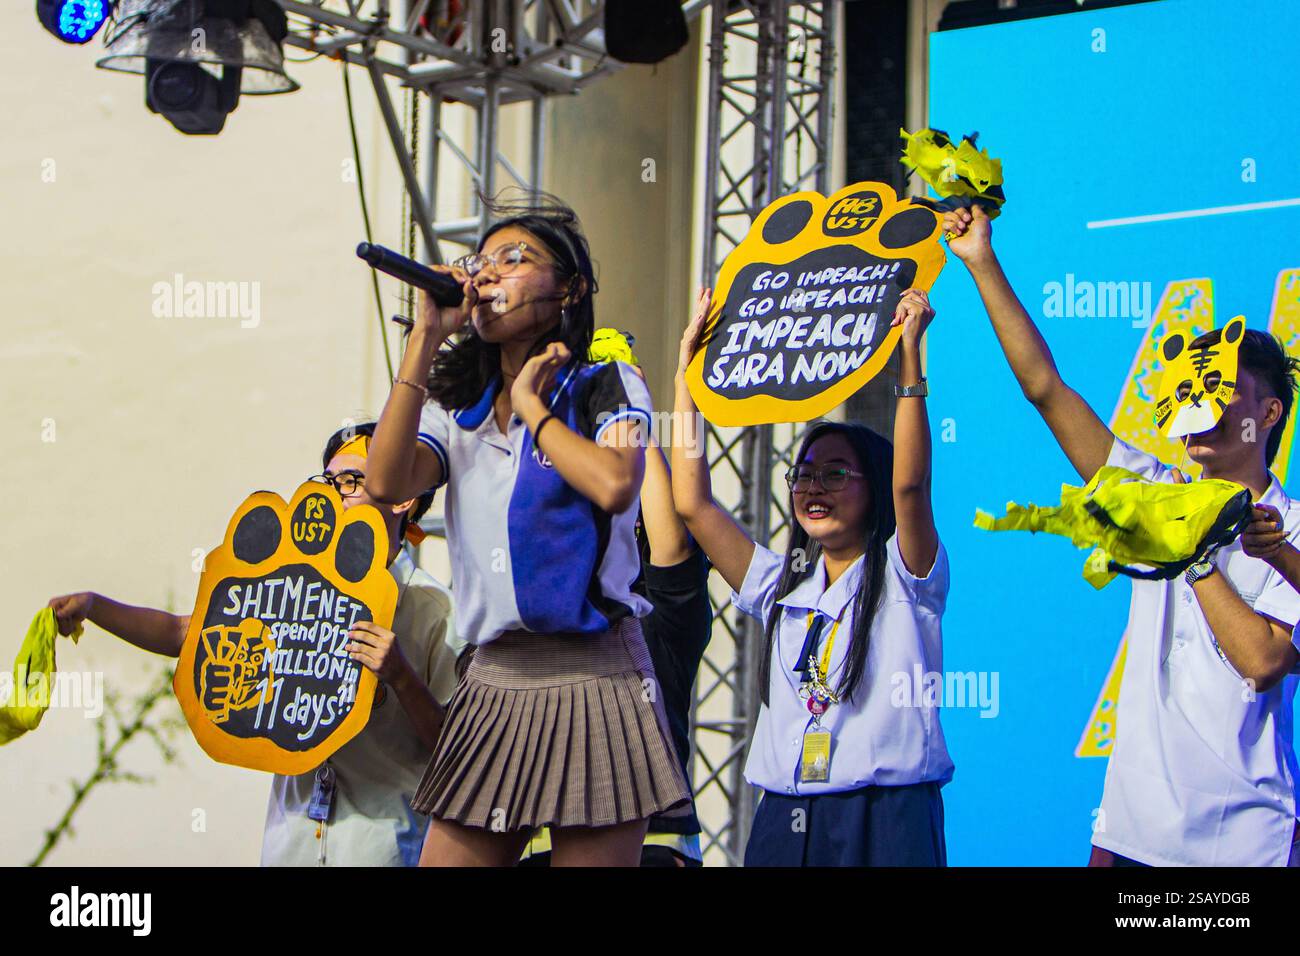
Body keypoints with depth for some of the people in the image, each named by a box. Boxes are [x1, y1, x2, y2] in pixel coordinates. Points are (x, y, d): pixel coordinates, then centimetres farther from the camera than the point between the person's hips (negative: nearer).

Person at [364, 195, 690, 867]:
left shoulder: (608, 387, 4)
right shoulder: (456, 413, 16)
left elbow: (614, 485, -18)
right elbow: (387, 482, -6)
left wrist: (530, 404, -4)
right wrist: (427, 338, -1)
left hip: (593, 678, -4)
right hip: (493, 682, 4)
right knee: (444, 856, 0)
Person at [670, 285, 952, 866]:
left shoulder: (904, 578, 3)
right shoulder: (782, 587, 15)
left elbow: (909, 483, -15)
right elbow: (692, 503, 9)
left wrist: (909, 351, -19)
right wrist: (686, 367, 9)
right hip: (783, 820, 4)